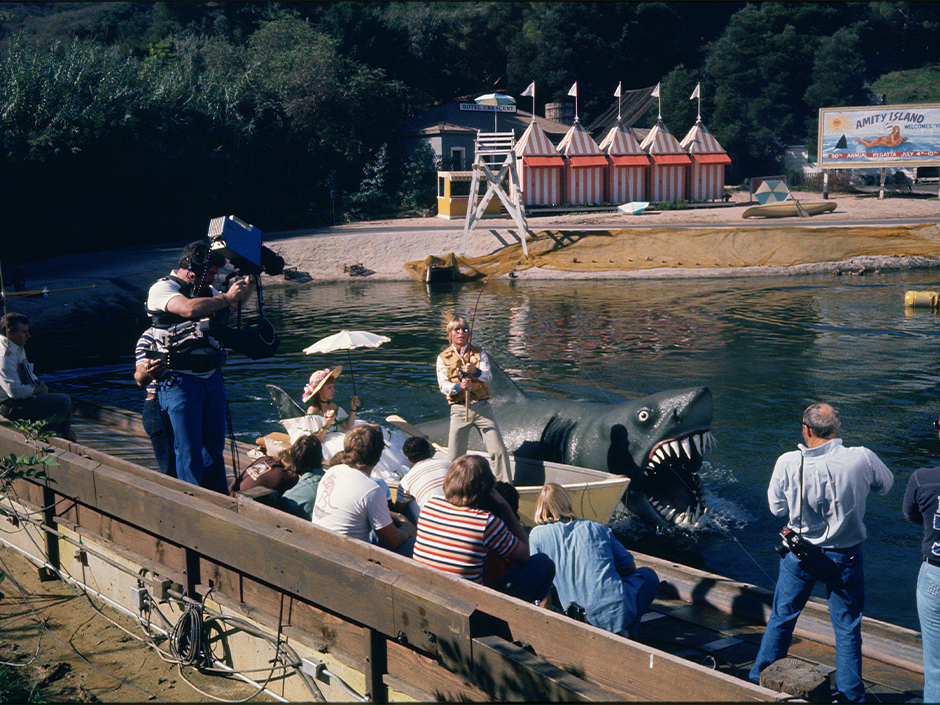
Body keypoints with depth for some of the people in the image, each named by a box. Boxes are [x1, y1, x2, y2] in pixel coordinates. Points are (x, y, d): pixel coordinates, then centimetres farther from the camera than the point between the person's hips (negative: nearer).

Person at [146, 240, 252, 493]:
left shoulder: (207, 290, 13)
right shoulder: (162, 289, -10)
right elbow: (189, 309, -28)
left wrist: (243, 289, -3)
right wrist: (227, 298, -20)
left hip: (212, 378, 7)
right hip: (181, 383, -7)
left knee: (214, 446, 14)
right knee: (189, 452, -2)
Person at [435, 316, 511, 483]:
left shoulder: (479, 353, 10)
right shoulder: (443, 358, 7)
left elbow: (488, 375, -7)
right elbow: (443, 386, -4)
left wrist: (475, 371, -29)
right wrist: (458, 386, -25)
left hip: (481, 406, 1)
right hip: (459, 409, -1)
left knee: (499, 451, -5)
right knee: (454, 457, -3)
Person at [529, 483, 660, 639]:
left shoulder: (537, 535, 7)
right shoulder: (597, 527, 12)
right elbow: (629, 566, 21)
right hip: (619, 612, -2)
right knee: (648, 575, 28)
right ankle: (626, 632, 11)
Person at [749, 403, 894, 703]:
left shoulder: (788, 463, -17)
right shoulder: (861, 459, -18)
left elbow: (777, 507, -3)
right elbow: (885, 485, 4)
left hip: (800, 553, 1)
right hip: (845, 556, -1)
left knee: (781, 617, 17)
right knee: (847, 627, 12)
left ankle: (760, 679, 30)